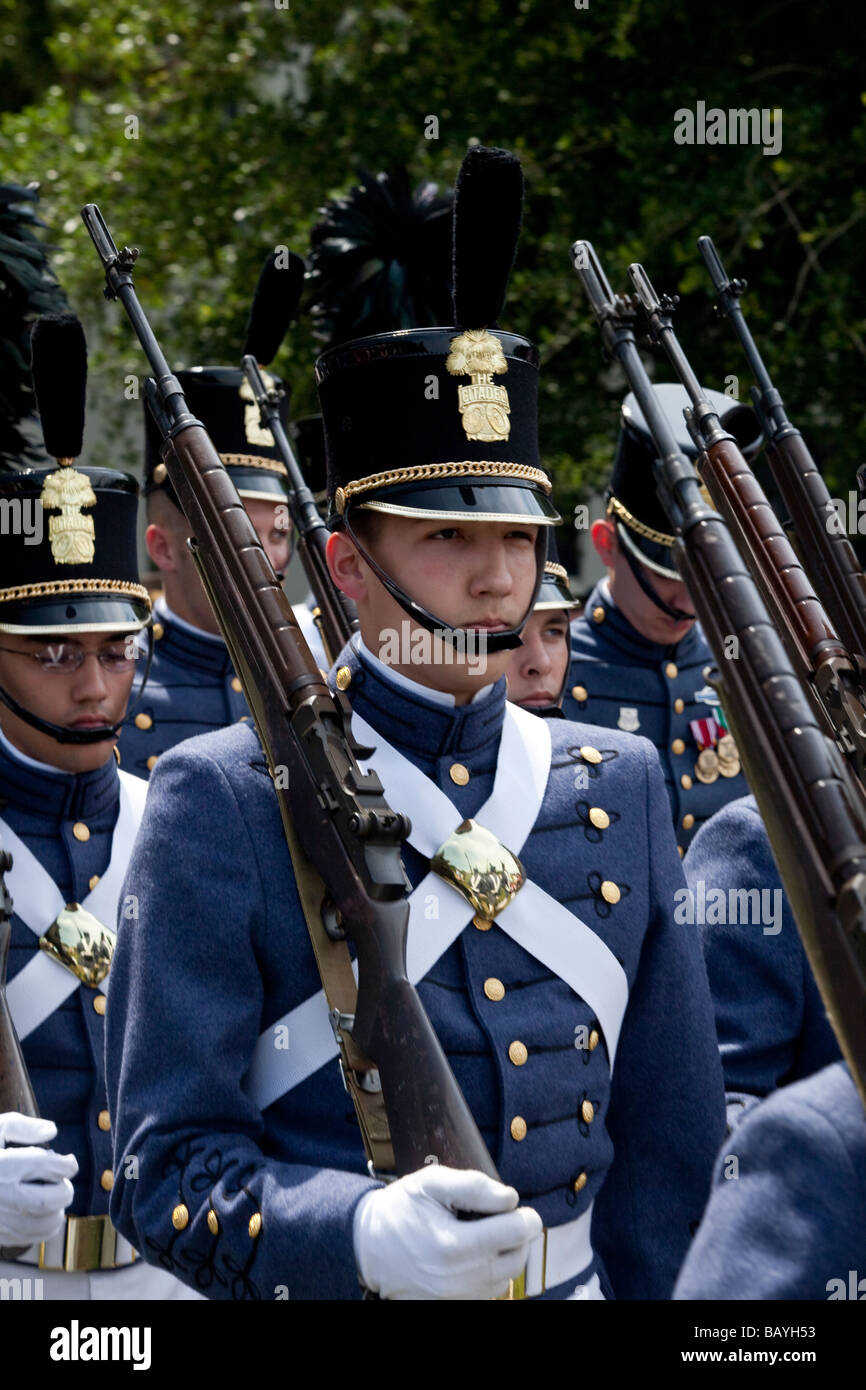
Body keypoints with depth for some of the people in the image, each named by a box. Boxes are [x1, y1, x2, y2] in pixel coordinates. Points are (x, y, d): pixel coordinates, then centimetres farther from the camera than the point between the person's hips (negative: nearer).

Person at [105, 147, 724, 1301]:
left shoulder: (621, 786, 7)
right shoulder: (225, 803, -8)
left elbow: (672, 1133, 10)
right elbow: (167, 1166, -13)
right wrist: (363, 1236, -29)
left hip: (578, 1287, 4)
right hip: (334, 1295, -4)